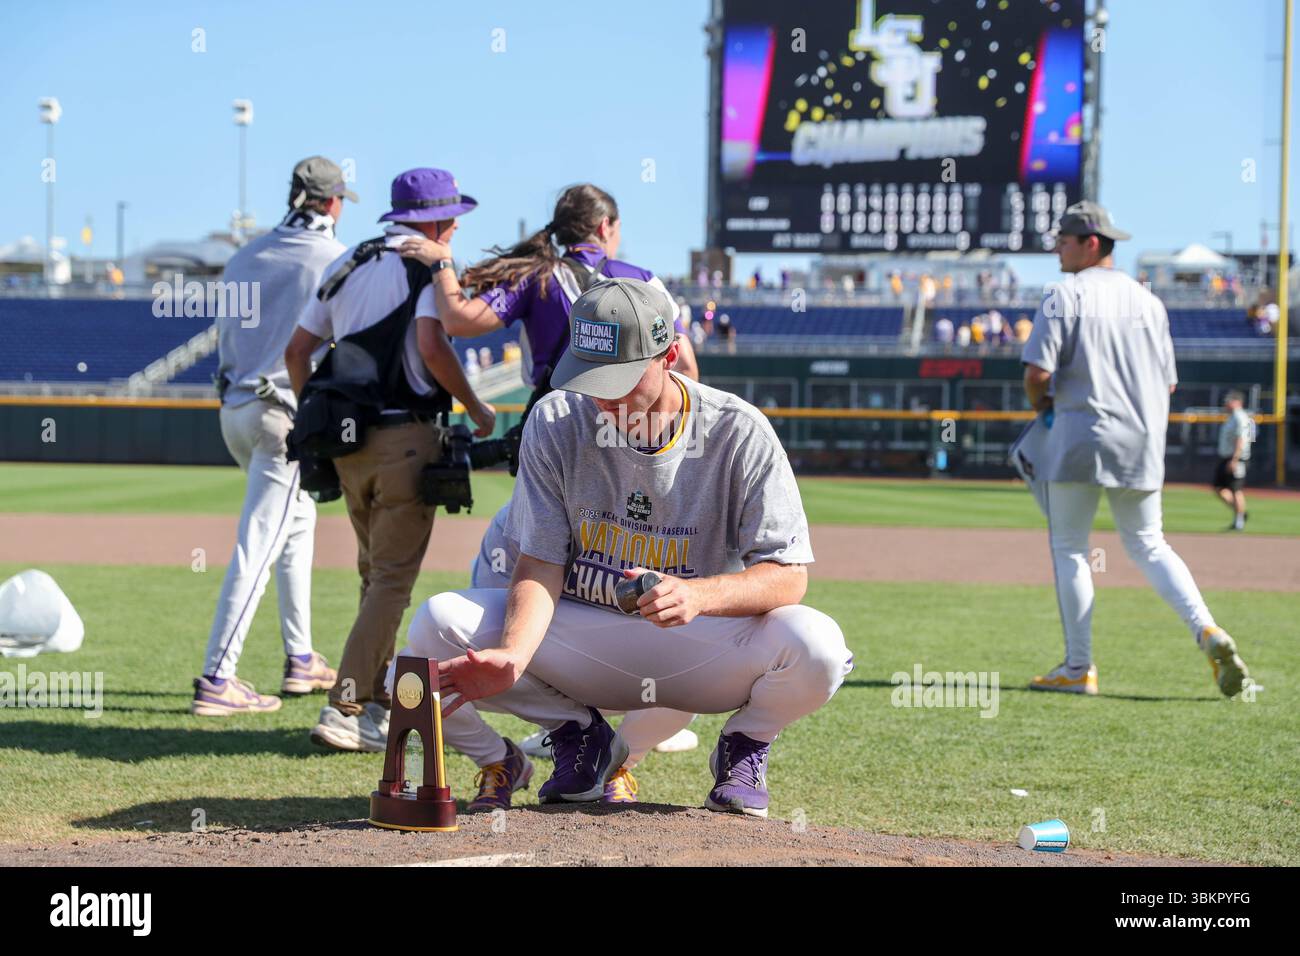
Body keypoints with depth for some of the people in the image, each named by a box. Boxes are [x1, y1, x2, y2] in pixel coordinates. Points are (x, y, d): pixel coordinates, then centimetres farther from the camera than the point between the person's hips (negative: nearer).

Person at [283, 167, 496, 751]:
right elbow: (432, 345, -21)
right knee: (393, 577, -5)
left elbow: (297, 349, 16)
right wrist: (477, 410, -10)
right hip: (405, 437, -7)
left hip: (344, 440, 7)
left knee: (376, 574, 19)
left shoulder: (348, 264, 16)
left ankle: (379, 702, 22)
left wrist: (312, 418, 24)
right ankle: (346, 710, -12)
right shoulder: (427, 267, -5)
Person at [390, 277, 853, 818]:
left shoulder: (740, 433, -15)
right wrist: (511, 658, -34)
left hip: (707, 648, -2)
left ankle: (745, 745, 4)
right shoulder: (555, 421, -9)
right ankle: (580, 736, 6)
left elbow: (789, 576, -18)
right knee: (438, 626, -21)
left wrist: (699, 594, -41)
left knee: (817, 646, -33)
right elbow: (540, 565, -13)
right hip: (583, 641, 2)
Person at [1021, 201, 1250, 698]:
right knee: (1148, 545, 15)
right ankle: (1208, 632, -5)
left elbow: (1037, 371, -13)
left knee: (1069, 549, 5)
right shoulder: (1149, 302, 12)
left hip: (1080, 440, -5)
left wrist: (1043, 407, 6)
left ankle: (1078, 668, 4)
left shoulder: (1065, 296, -5)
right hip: (1142, 444, 5)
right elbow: (1169, 384, 13)